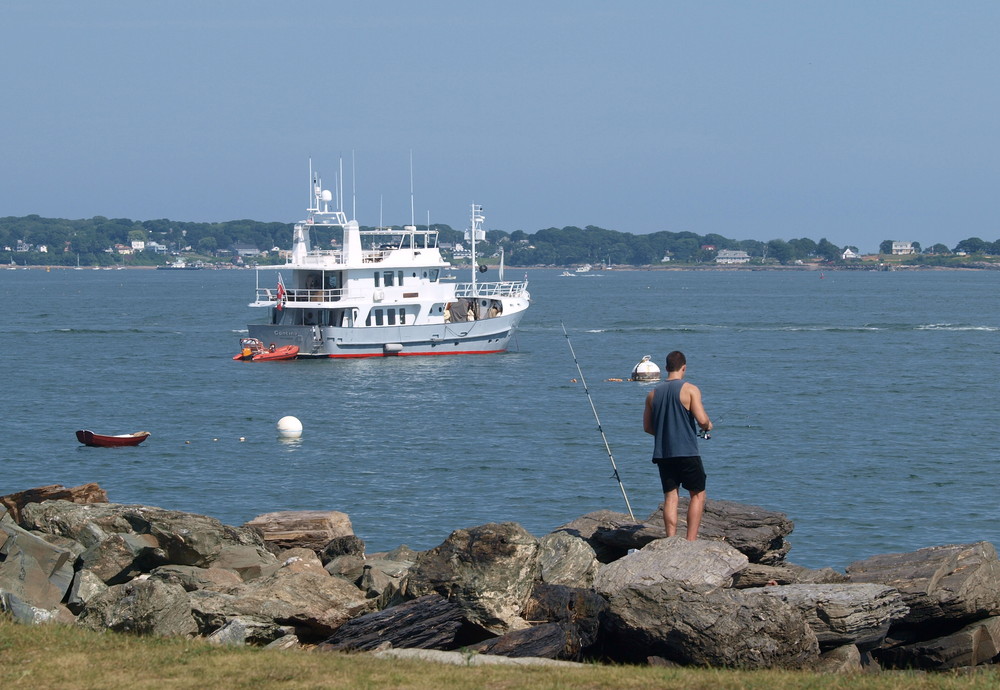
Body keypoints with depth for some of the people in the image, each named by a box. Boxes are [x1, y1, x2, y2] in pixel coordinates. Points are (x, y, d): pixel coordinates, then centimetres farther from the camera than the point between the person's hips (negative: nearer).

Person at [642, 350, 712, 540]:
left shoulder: (653, 394, 8)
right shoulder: (690, 389, -7)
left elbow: (647, 427, 12)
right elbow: (702, 419, -16)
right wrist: (708, 425, 7)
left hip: (662, 453, 5)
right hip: (687, 452, -5)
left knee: (670, 496, 7)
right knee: (698, 494, 6)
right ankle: (691, 541, -3)